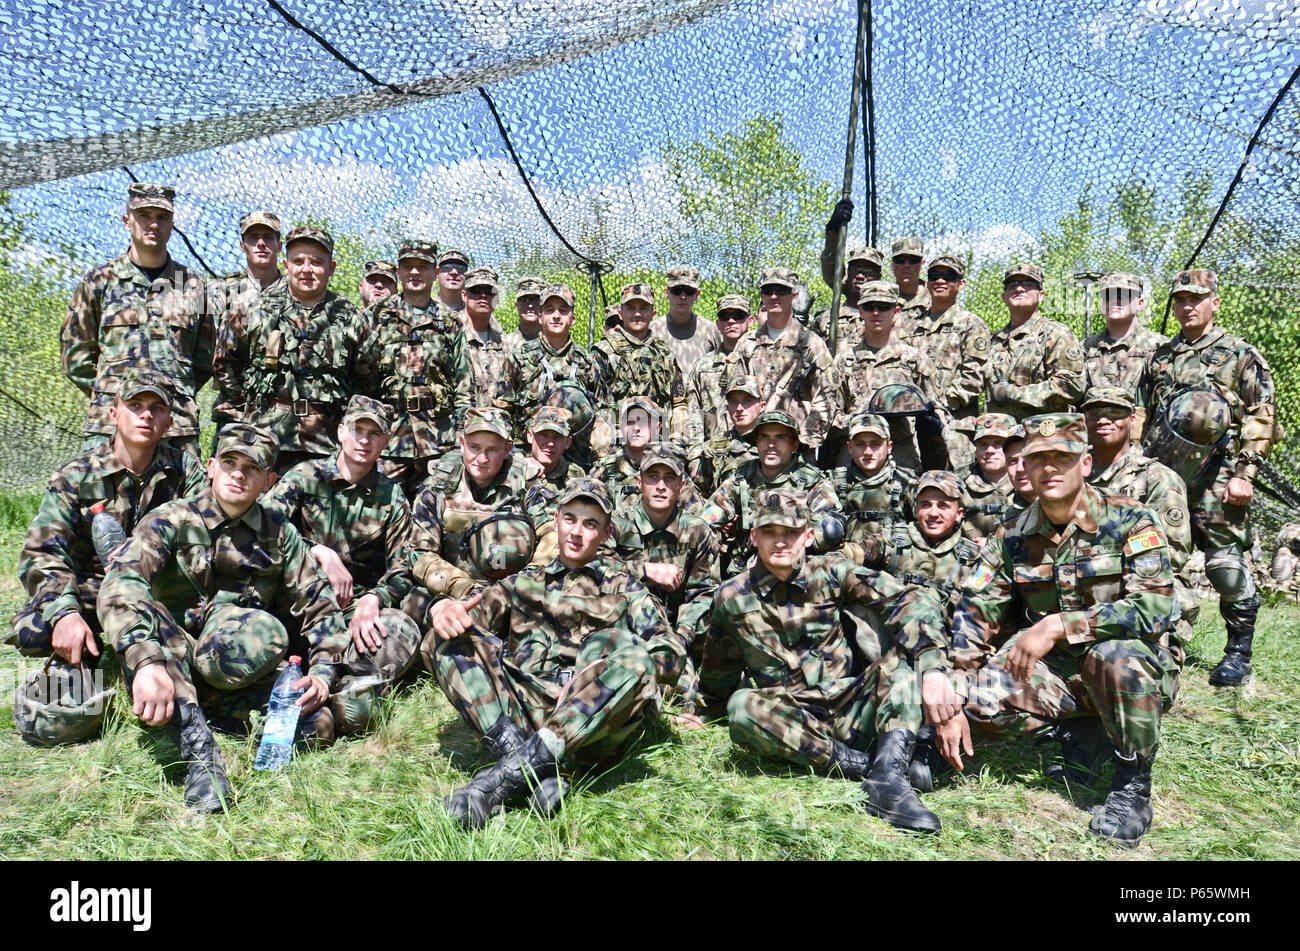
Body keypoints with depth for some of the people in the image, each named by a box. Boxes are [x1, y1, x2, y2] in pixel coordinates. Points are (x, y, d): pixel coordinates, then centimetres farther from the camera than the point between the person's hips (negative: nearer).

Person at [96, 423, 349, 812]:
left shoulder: (280, 536, 5)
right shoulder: (172, 520, -5)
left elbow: (321, 607, 6)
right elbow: (119, 587, -24)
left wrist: (321, 672, -12)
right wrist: (147, 662, -42)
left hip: (234, 675, 1)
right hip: (167, 668, -1)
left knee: (316, 722, -27)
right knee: (143, 611, -33)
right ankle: (197, 747, -39)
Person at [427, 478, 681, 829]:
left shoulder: (624, 587, 20)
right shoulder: (525, 582, 27)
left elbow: (671, 654, 7)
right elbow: (476, 611, 12)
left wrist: (591, 679, -8)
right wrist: (445, 608, -13)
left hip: (594, 728, -2)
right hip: (523, 712, 2)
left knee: (633, 657, -31)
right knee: (446, 639, -14)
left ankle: (510, 773, -32)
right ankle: (536, 774, -29)